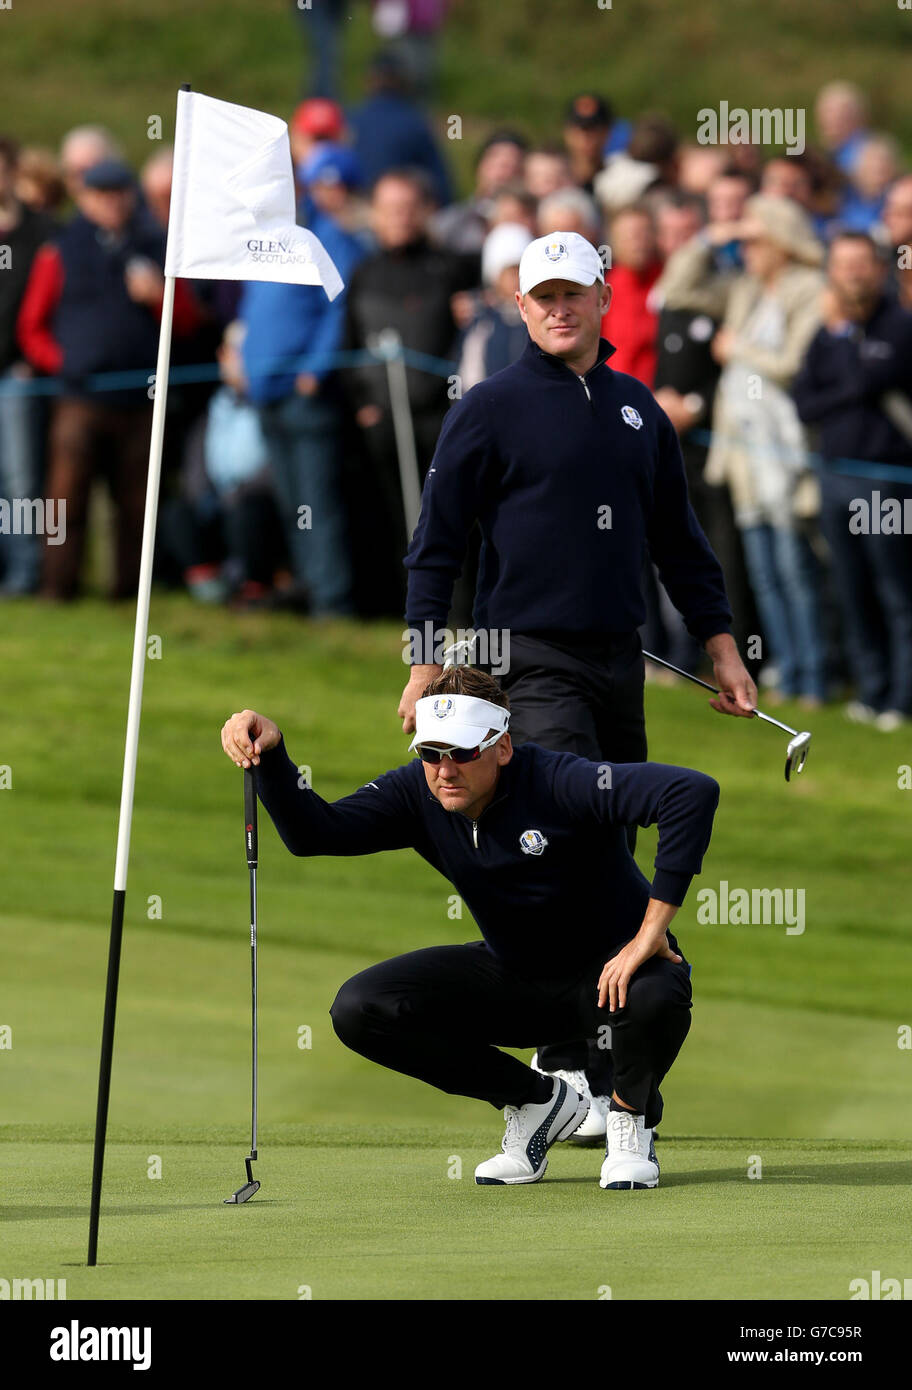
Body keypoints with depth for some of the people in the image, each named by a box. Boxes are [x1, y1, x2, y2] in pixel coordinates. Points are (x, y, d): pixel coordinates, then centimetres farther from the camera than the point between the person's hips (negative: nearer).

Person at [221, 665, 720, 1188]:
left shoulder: (557, 783, -29)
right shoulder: (418, 794, -12)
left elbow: (693, 791, -40)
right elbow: (313, 831, -18)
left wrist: (650, 932, -37)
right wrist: (271, 753, -36)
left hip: (609, 970, -5)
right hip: (512, 978, 5)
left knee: (655, 997, -41)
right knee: (360, 1011, -13)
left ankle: (631, 1116, -2)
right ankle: (537, 1102, 7)